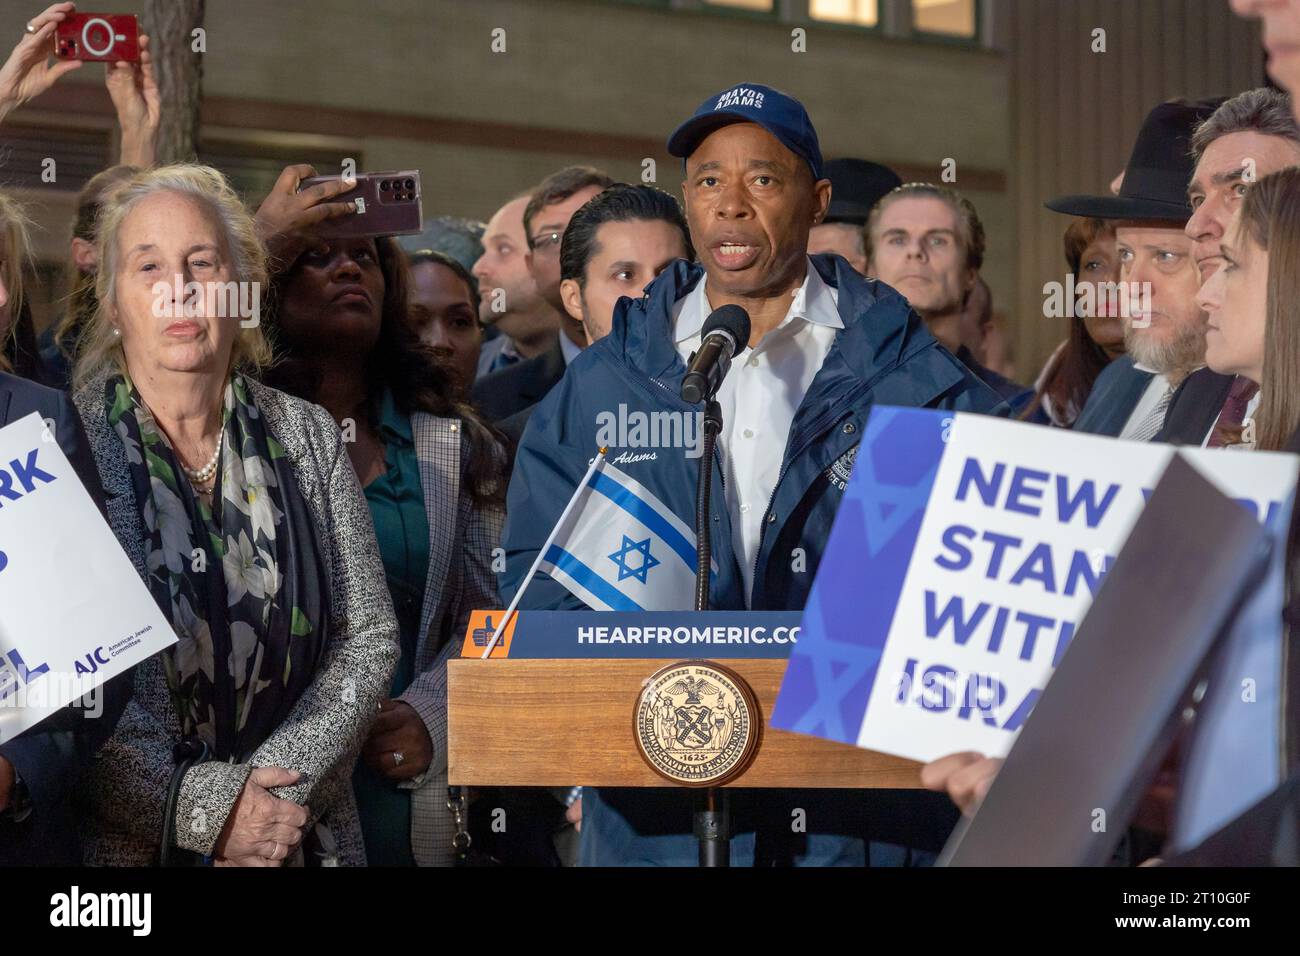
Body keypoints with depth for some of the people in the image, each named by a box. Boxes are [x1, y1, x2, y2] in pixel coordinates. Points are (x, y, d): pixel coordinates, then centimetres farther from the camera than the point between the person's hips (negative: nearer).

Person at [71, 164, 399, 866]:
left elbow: (370, 638, 1)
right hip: (126, 845, -3)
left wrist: (277, 782, -13)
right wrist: (200, 807, -19)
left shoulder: (310, 438, 2)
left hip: (301, 835, 3)